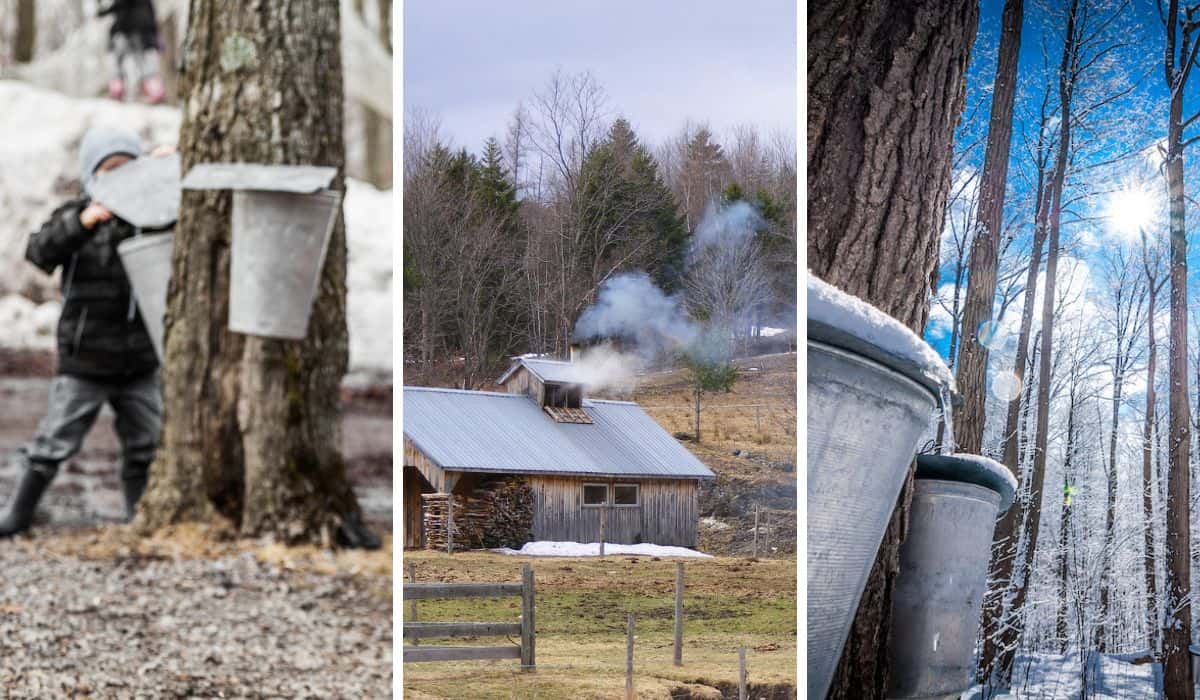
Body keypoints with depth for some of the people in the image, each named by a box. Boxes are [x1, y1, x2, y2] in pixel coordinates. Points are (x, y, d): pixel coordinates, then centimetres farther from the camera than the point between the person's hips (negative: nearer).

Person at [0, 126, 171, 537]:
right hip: (84, 361, -3)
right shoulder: (74, 217, -4)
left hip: (139, 362, 3)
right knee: (55, 440, 1)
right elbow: (40, 253, -17)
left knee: (146, 446, 9)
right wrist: (83, 222, -34)